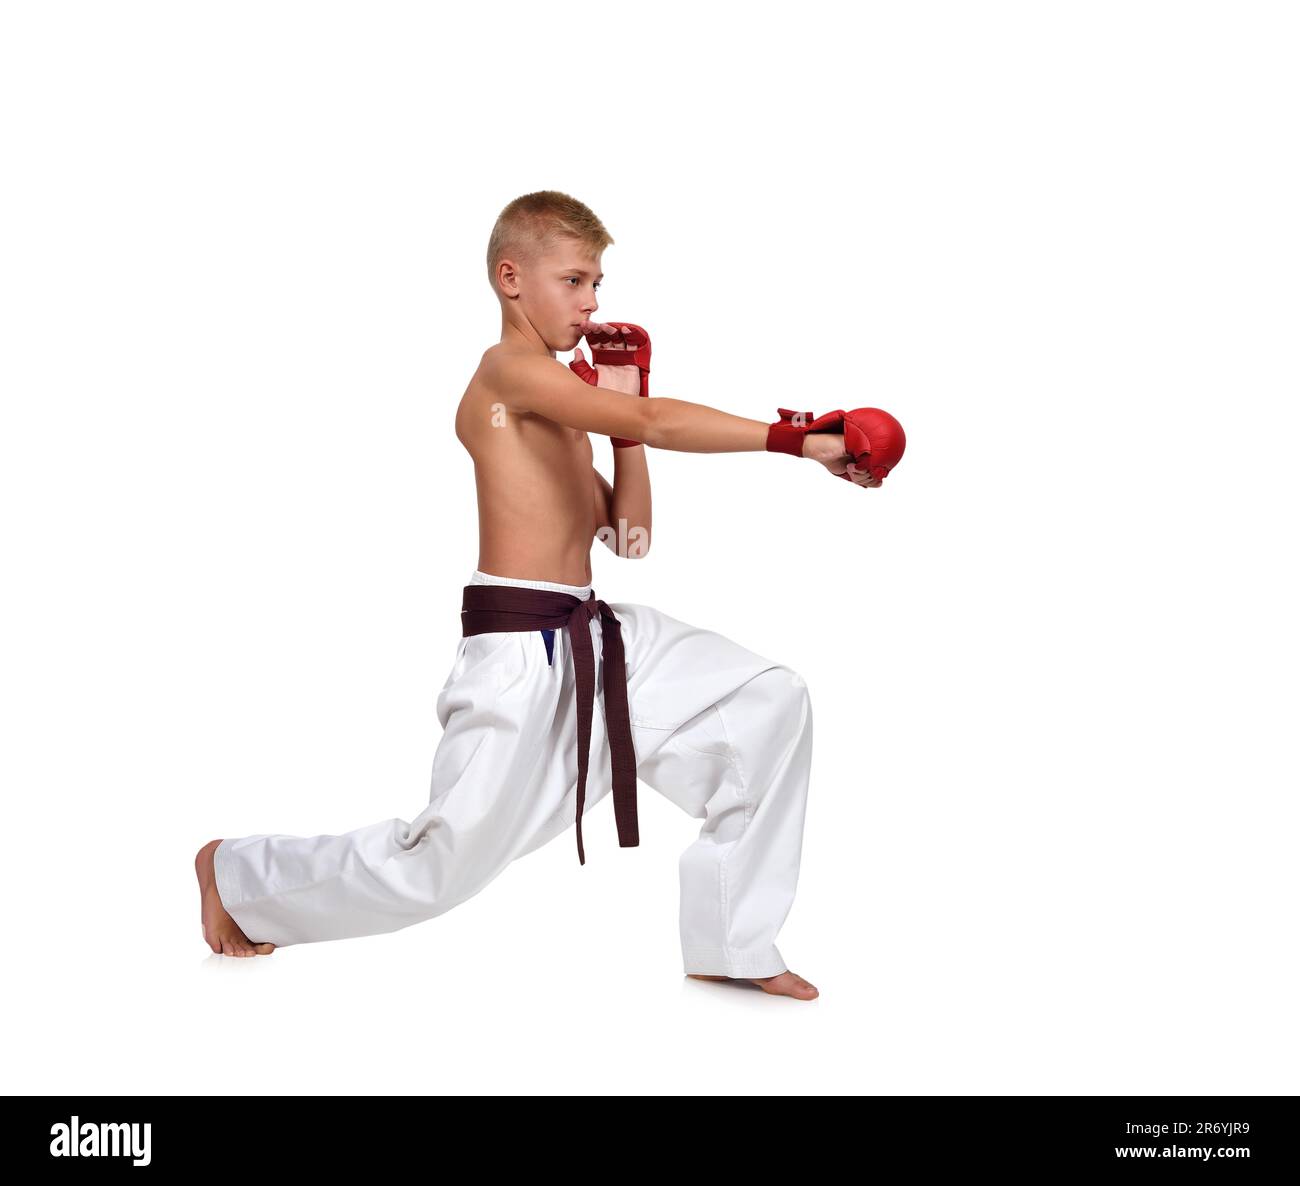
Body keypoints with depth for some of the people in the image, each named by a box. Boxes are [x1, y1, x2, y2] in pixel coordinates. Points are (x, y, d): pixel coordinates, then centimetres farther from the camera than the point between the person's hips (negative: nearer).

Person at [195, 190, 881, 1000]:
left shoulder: (561, 411, 16)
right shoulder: (510, 369, -12)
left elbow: (630, 538, 14)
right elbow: (658, 423, -26)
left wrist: (620, 413, 9)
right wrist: (800, 440, -27)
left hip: (601, 642, 9)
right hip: (522, 653, -9)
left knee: (770, 702, -3)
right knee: (441, 868, -1)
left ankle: (732, 943, 4)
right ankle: (237, 872, 25)